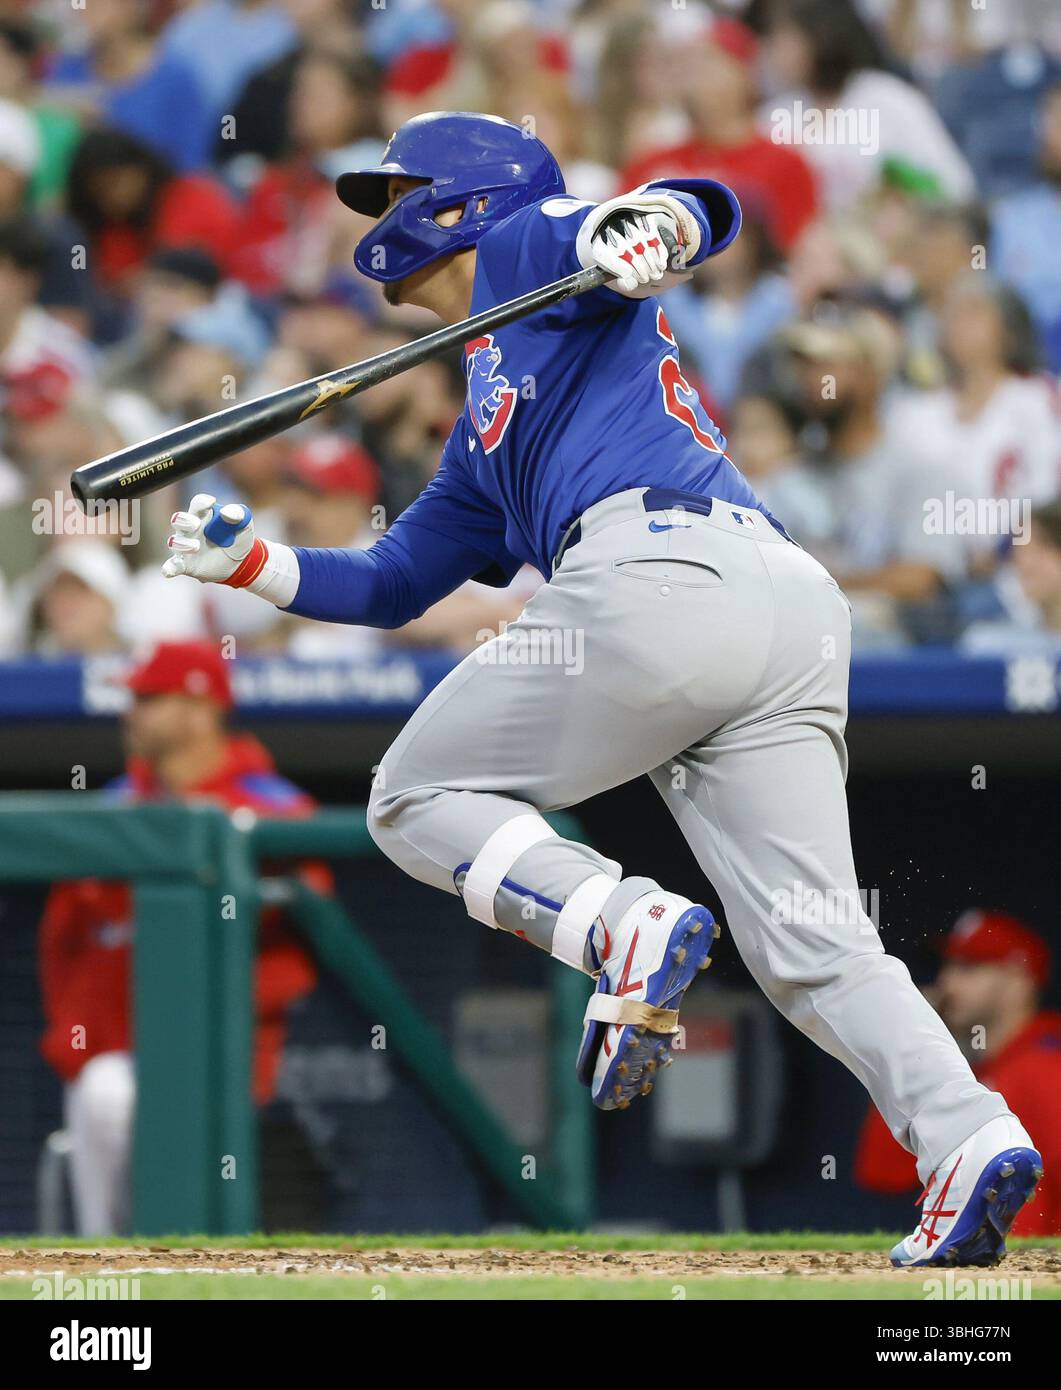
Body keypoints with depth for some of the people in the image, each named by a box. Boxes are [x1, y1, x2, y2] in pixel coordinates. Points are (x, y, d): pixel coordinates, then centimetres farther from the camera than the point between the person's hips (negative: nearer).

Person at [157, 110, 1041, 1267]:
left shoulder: (529, 249, 17)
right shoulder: (481, 446, 39)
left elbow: (707, 210, 1)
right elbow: (387, 587, 43)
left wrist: (642, 227, -21)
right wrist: (248, 561, 31)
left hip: (654, 570, -8)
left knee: (418, 801, 7)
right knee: (814, 952, -2)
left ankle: (626, 925, -17)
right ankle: (968, 1135, -24)